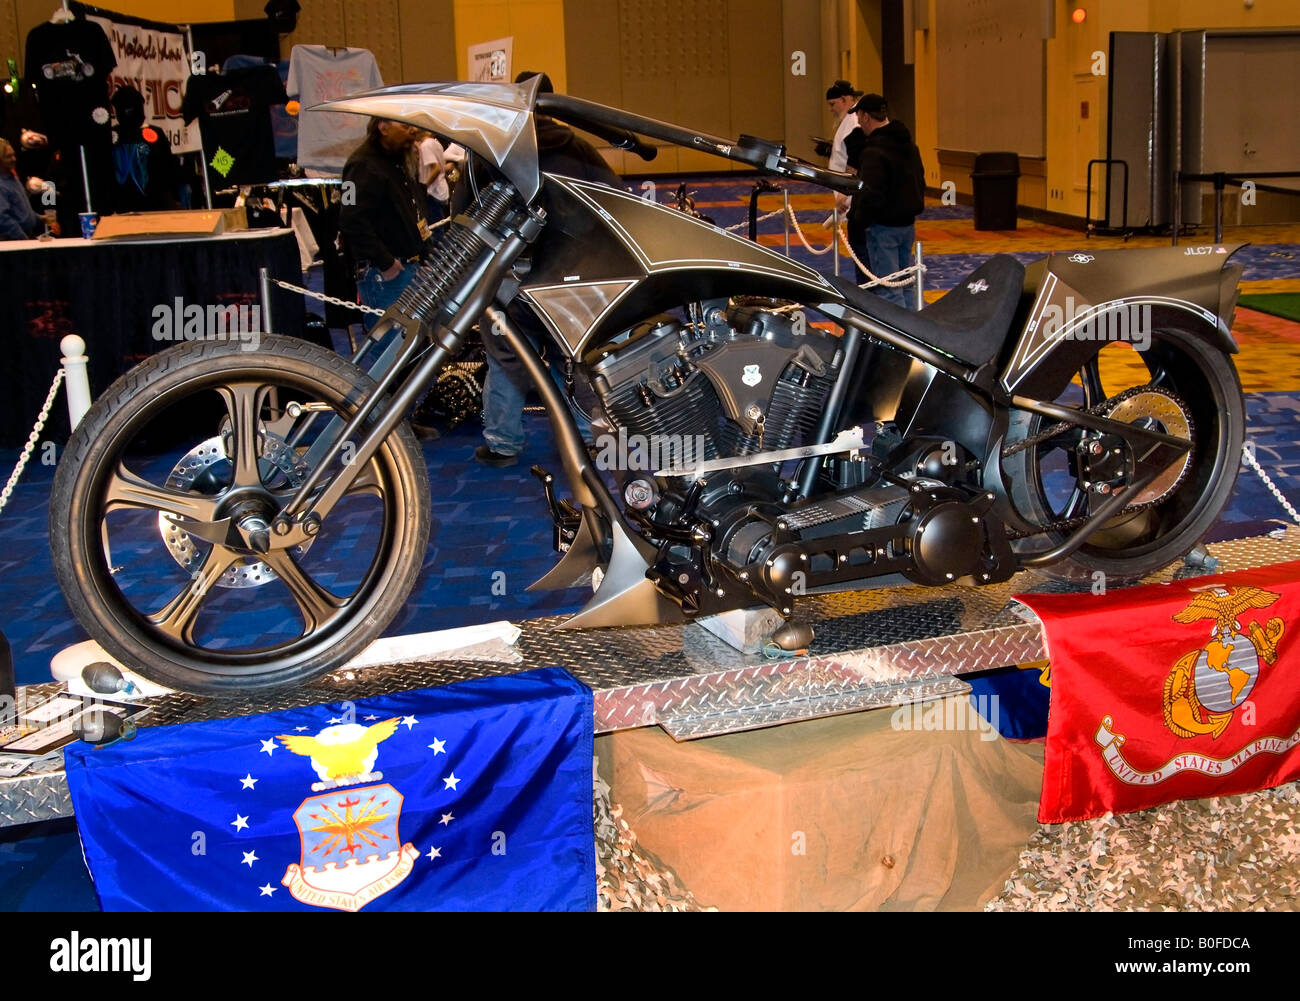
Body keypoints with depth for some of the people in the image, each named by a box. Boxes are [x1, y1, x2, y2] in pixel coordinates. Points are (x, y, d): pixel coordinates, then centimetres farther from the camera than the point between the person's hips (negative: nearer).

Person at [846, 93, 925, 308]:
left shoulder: (874, 151, -20)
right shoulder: (909, 145, 10)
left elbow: (871, 196, -25)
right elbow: (920, 183, 18)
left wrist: (857, 224, -13)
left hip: (883, 227, -9)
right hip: (908, 224, 9)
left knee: (888, 288, -5)